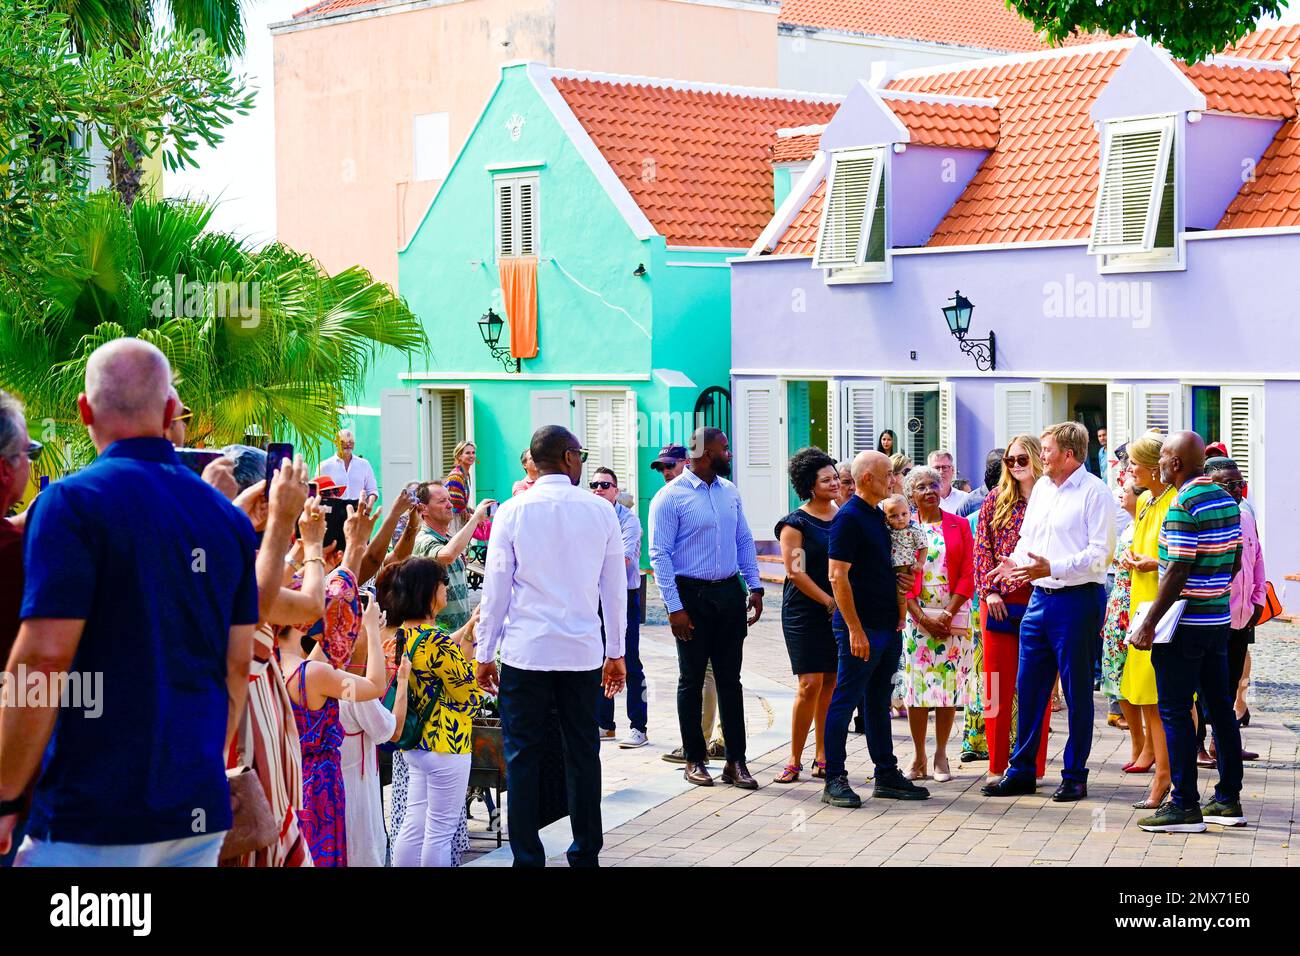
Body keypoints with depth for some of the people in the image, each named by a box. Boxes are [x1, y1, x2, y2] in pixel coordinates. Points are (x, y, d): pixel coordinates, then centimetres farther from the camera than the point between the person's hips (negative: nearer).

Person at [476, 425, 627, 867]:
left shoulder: (513, 511, -3)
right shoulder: (600, 511, 2)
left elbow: (496, 587, -2)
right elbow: (615, 588, 6)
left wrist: (485, 654, 5)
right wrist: (616, 652, 14)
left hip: (525, 650, -2)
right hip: (582, 652, 2)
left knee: (523, 756, 3)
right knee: (582, 754, 9)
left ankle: (528, 857, 4)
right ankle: (586, 855, 14)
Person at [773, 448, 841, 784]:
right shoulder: (796, 523, -5)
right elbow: (795, 572, -10)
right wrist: (830, 602, -13)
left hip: (840, 609, 5)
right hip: (805, 613, -5)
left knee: (831, 683, 4)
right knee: (810, 684, -10)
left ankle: (822, 757, 12)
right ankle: (794, 761, -2)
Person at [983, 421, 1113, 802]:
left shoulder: (1094, 492, -10)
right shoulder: (1041, 488, 14)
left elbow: (1100, 553, -16)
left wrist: (1052, 568, -24)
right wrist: (1016, 563, 0)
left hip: (1078, 599, -7)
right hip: (1040, 597, 7)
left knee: (1076, 690, 2)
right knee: (1028, 686, 9)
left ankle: (1075, 776, 11)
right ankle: (1021, 771, 17)